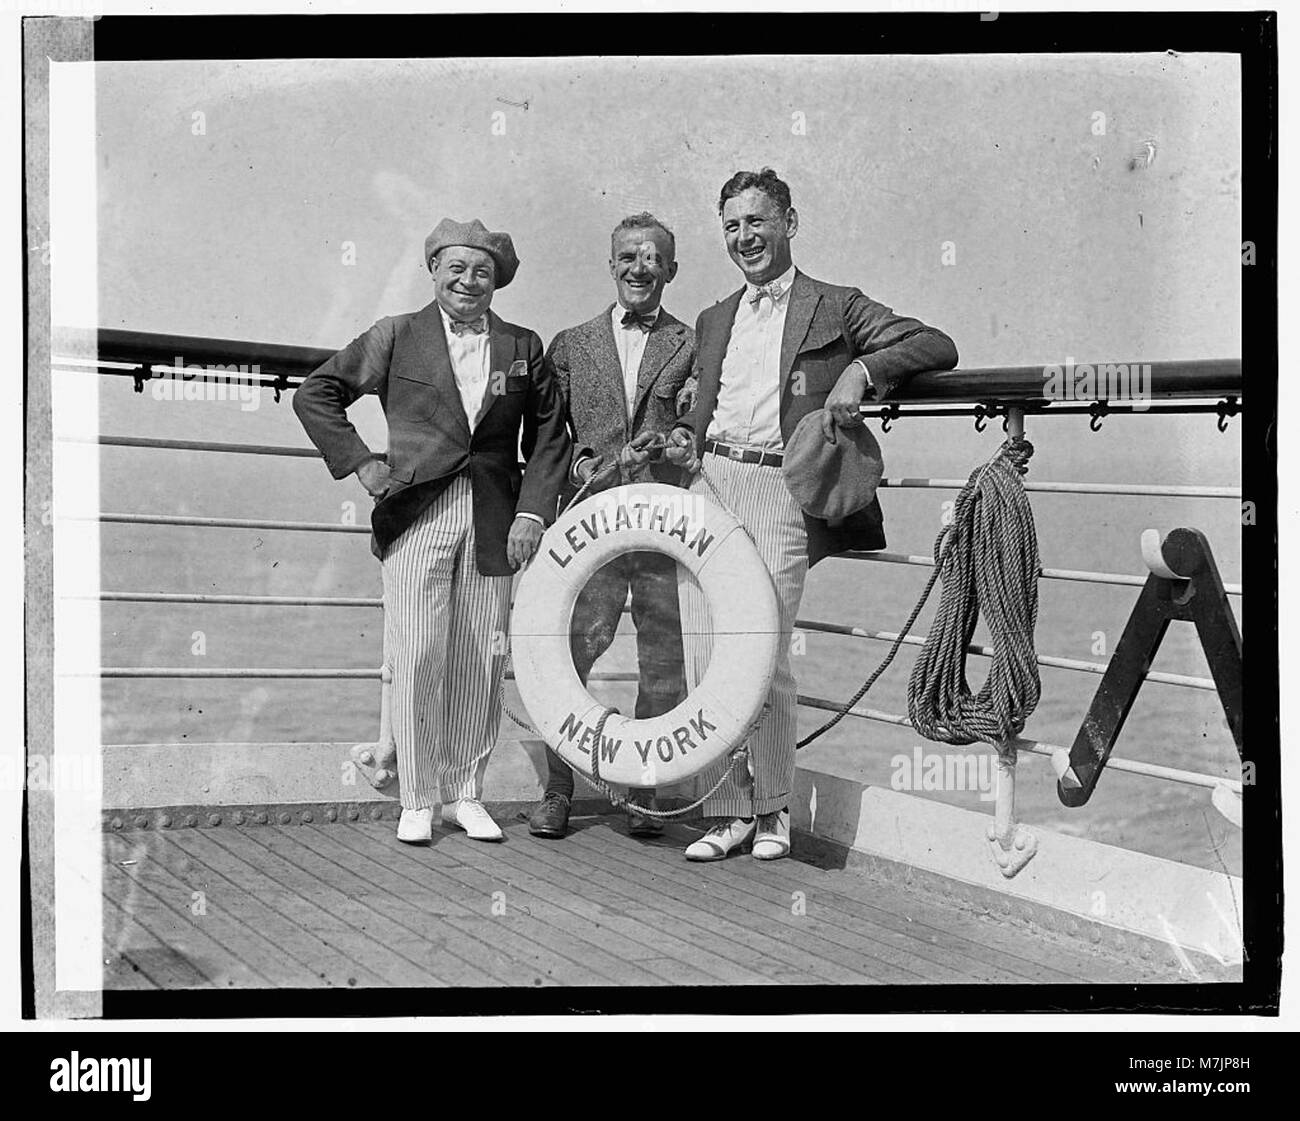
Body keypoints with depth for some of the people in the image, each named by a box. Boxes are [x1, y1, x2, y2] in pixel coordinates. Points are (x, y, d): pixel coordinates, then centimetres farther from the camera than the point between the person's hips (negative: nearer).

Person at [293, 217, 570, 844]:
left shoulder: (523, 348, 11)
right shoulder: (396, 338, 6)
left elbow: (549, 437, 13)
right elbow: (314, 395, 9)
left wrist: (532, 513, 2)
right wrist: (359, 463, 0)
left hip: (494, 523, 2)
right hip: (416, 517, -2)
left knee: (481, 663, 4)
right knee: (416, 659, -5)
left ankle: (465, 794, 17)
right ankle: (417, 800, 6)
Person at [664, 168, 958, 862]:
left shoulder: (836, 309, 8)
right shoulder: (713, 321, 23)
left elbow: (938, 348, -1)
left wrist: (860, 369, -16)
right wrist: (684, 437, 6)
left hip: (781, 492, -4)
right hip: (708, 483, 5)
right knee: (703, 660, 0)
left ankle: (773, 809, 12)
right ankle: (727, 810, 13)